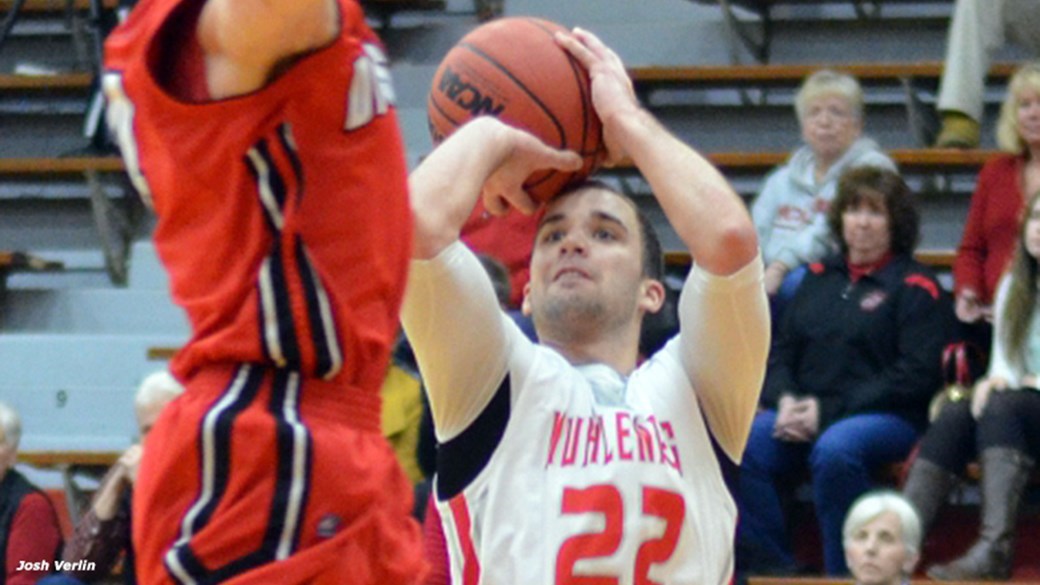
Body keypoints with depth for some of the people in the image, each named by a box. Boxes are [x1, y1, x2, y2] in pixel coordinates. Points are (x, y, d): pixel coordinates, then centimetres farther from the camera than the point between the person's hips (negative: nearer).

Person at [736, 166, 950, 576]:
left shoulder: (915, 288, 3)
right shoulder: (819, 278, 20)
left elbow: (917, 374, -7)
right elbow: (780, 350, 20)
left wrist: (829, 411, -13)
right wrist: (785, 400, -4)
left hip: (890, 418, -5)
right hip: (805, 413, 5)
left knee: (835, 450, -39)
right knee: (743, 443, -26)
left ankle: (844, 574, -25)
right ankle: (771, 569, -17)